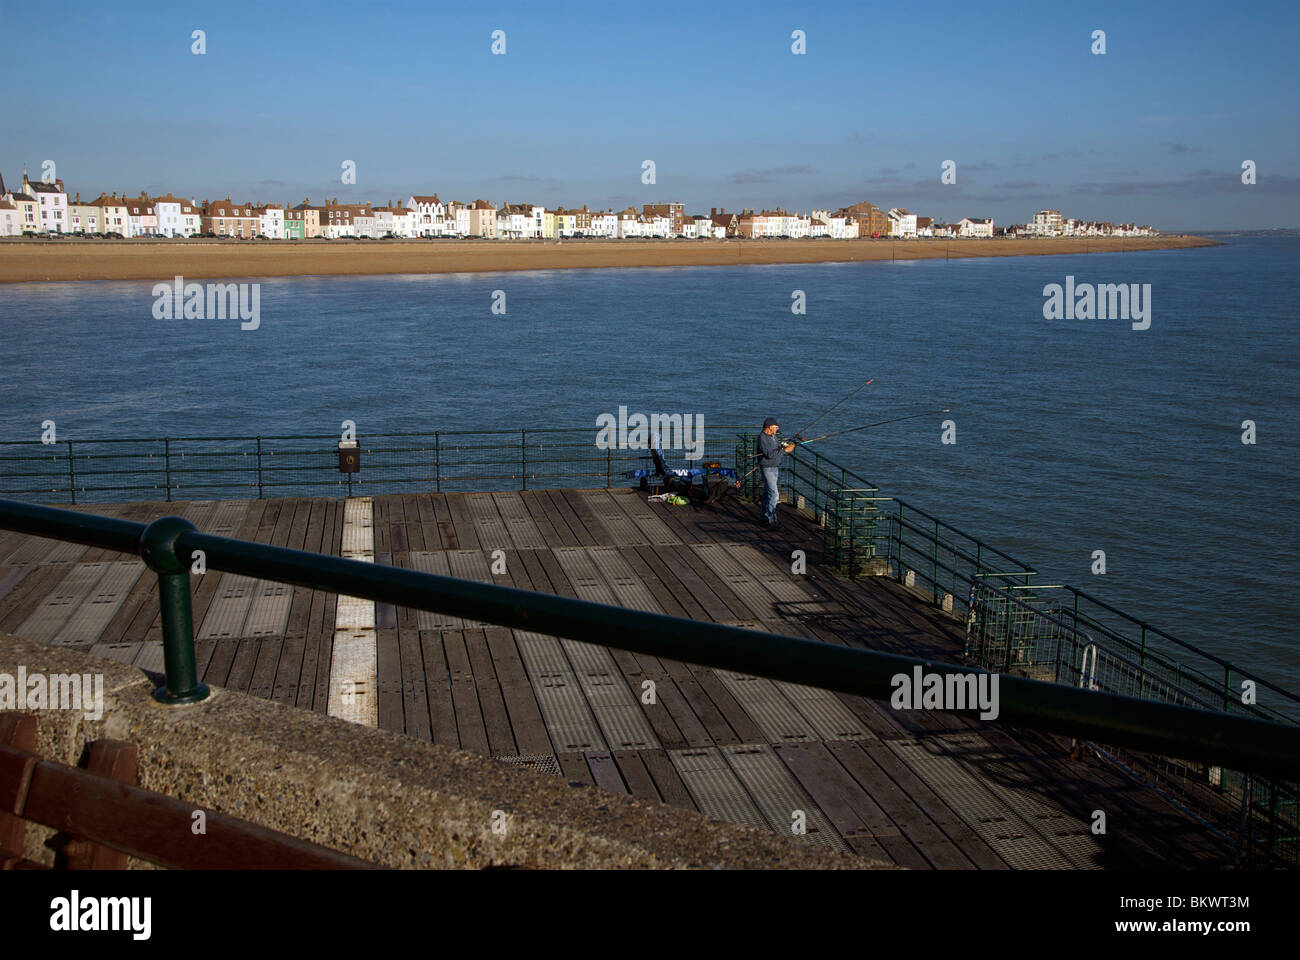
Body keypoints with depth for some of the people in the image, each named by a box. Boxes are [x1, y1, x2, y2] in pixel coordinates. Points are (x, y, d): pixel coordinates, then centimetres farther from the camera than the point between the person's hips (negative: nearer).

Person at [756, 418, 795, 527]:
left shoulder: (772, 435, 6)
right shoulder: (762, 438, -22)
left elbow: (777, 444, 23)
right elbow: (770, 454, -28)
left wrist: (783, 445, 0)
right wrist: (785, 450, -25)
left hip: (774, 467, 10)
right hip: (767, 468, -10)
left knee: (767, 492, 18)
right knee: (774, 494, -14)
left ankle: (766, 516, 28)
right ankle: (771, 520, -12)